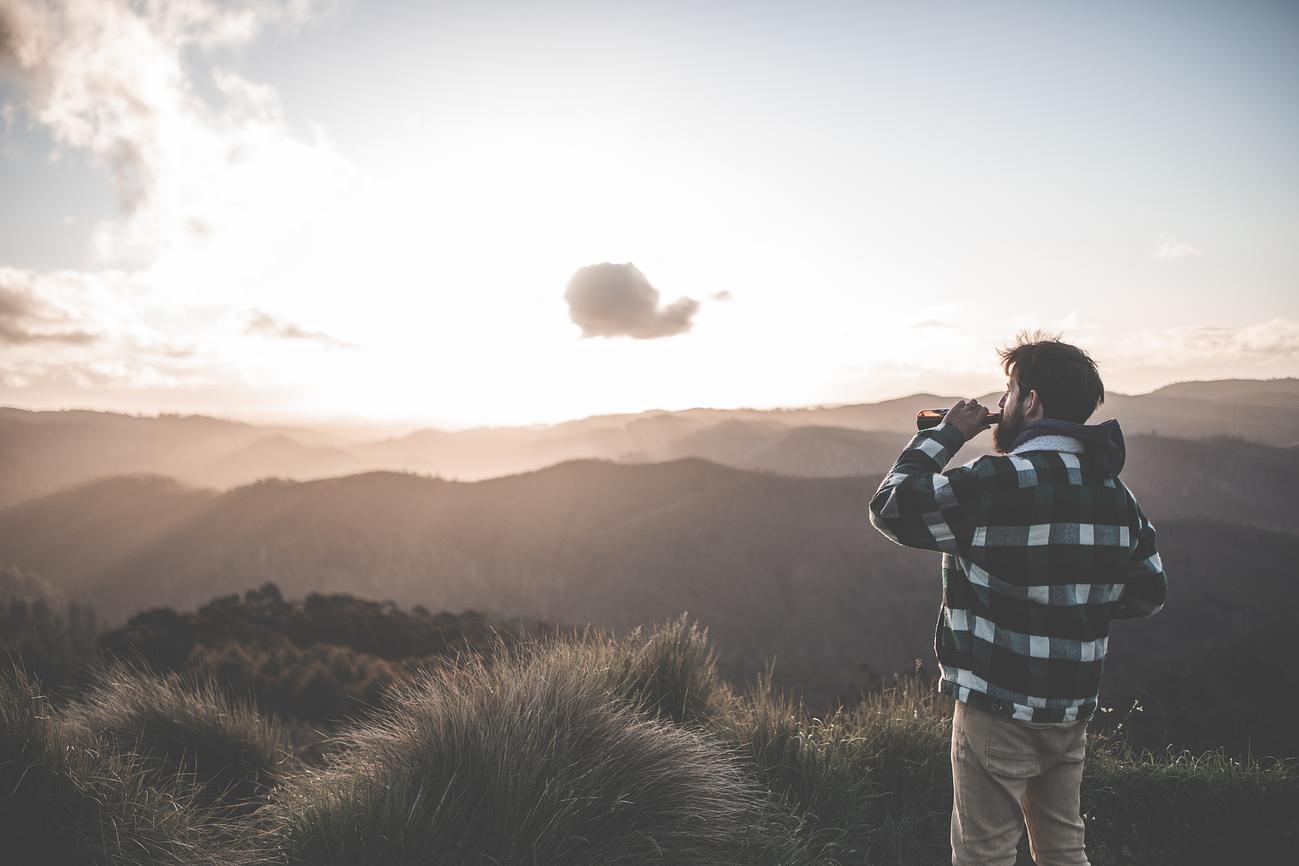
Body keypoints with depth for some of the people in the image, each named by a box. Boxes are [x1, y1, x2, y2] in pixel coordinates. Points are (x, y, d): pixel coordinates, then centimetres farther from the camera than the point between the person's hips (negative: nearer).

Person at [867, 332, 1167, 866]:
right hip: (1073, 707, 7)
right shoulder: (1115, 492, 4)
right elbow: (1149, 593, 12)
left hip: (999, 709, -7)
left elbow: (891, 508, -14)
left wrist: (945, 434, -5)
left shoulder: (1002, 482, -21)